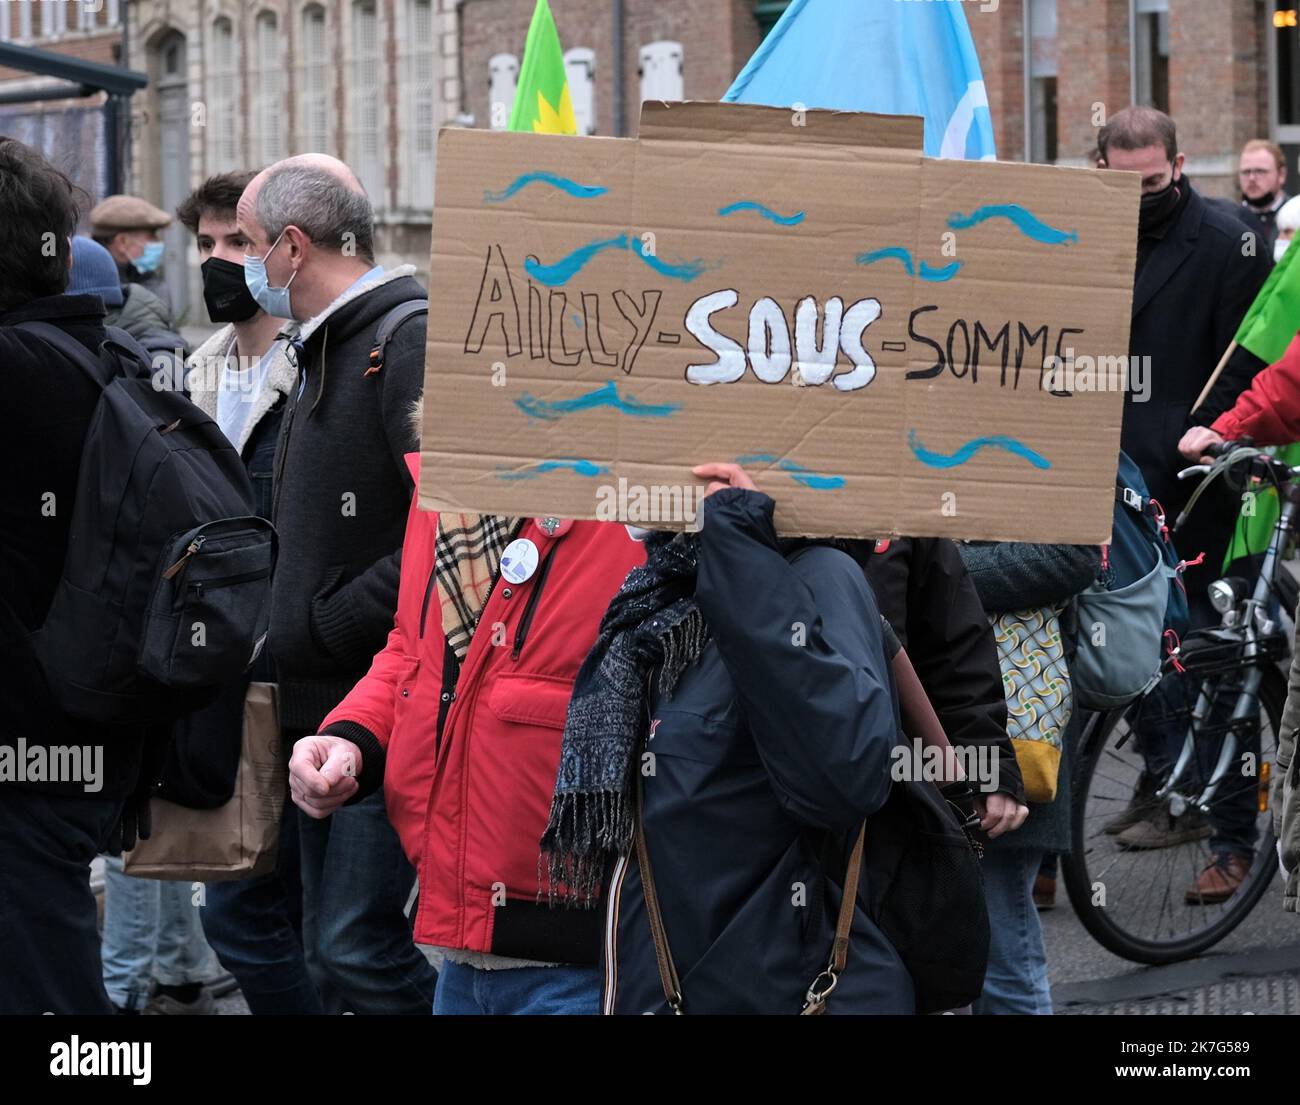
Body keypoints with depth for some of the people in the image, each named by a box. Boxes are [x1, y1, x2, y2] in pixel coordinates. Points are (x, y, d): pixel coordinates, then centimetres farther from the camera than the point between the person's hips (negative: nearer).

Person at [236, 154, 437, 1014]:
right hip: (323, 701, 10)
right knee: (333, 951, 13)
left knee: (359, 948, -12)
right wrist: (290, 626, 11)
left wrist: (324, 624, -19)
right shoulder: (326, 347, 19)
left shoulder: (412, 340, -15)